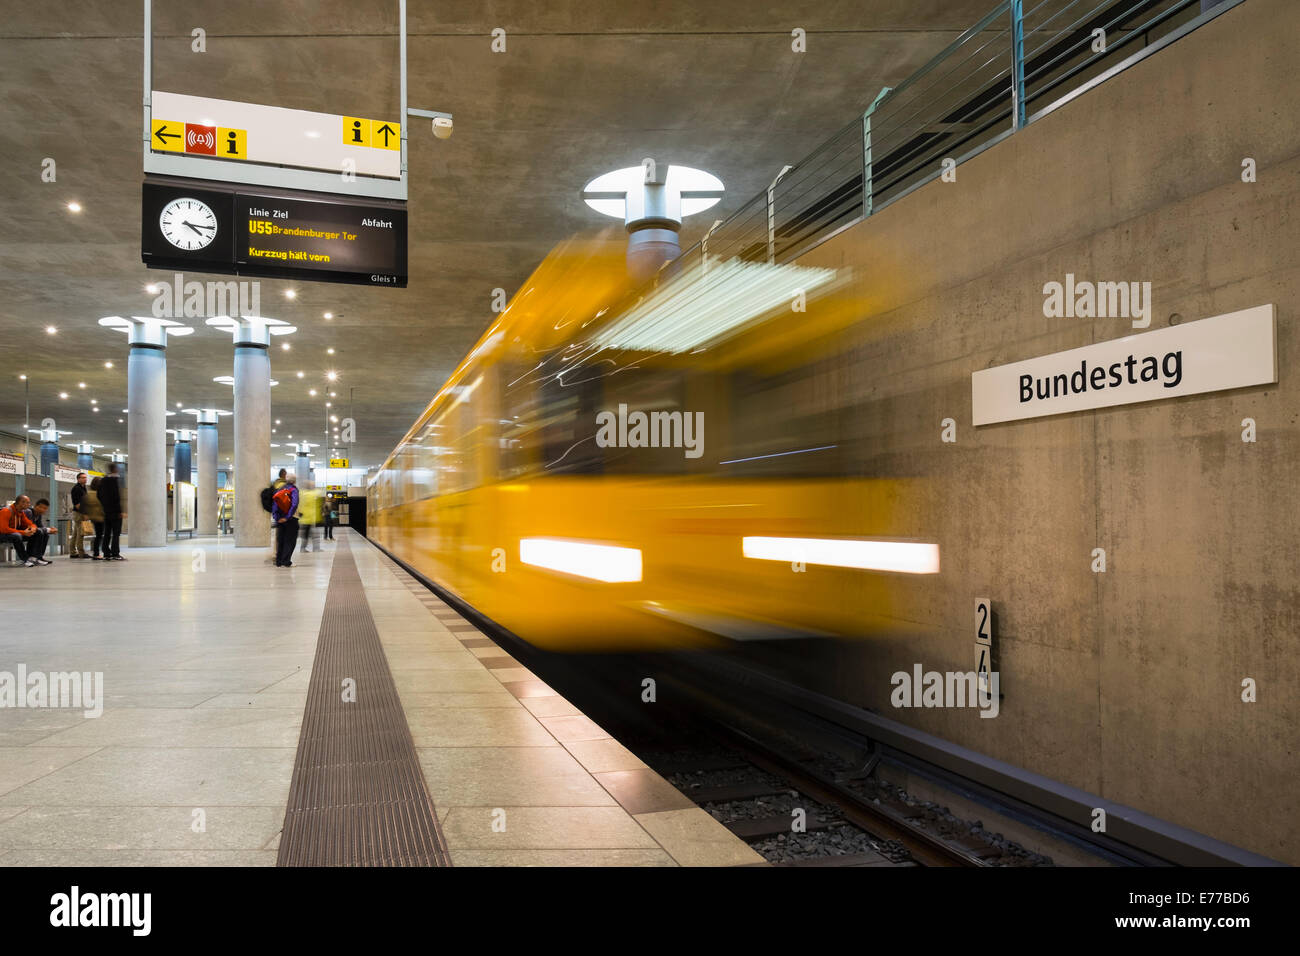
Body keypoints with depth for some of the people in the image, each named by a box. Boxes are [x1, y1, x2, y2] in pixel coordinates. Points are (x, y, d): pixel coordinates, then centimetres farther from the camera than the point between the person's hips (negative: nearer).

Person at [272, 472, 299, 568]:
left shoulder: (280, 489, 9)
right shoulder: (293, 490, -8)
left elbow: (274, 504, 3)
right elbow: (294, 504, -20)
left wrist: (276, 517, -1)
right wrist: (287, 517, -16)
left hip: (280, 520, 5)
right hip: (291, 520, -5)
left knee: (280, 541, 12)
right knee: (290, 541, 1)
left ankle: (279, 562, 13)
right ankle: (286, 562, -3)